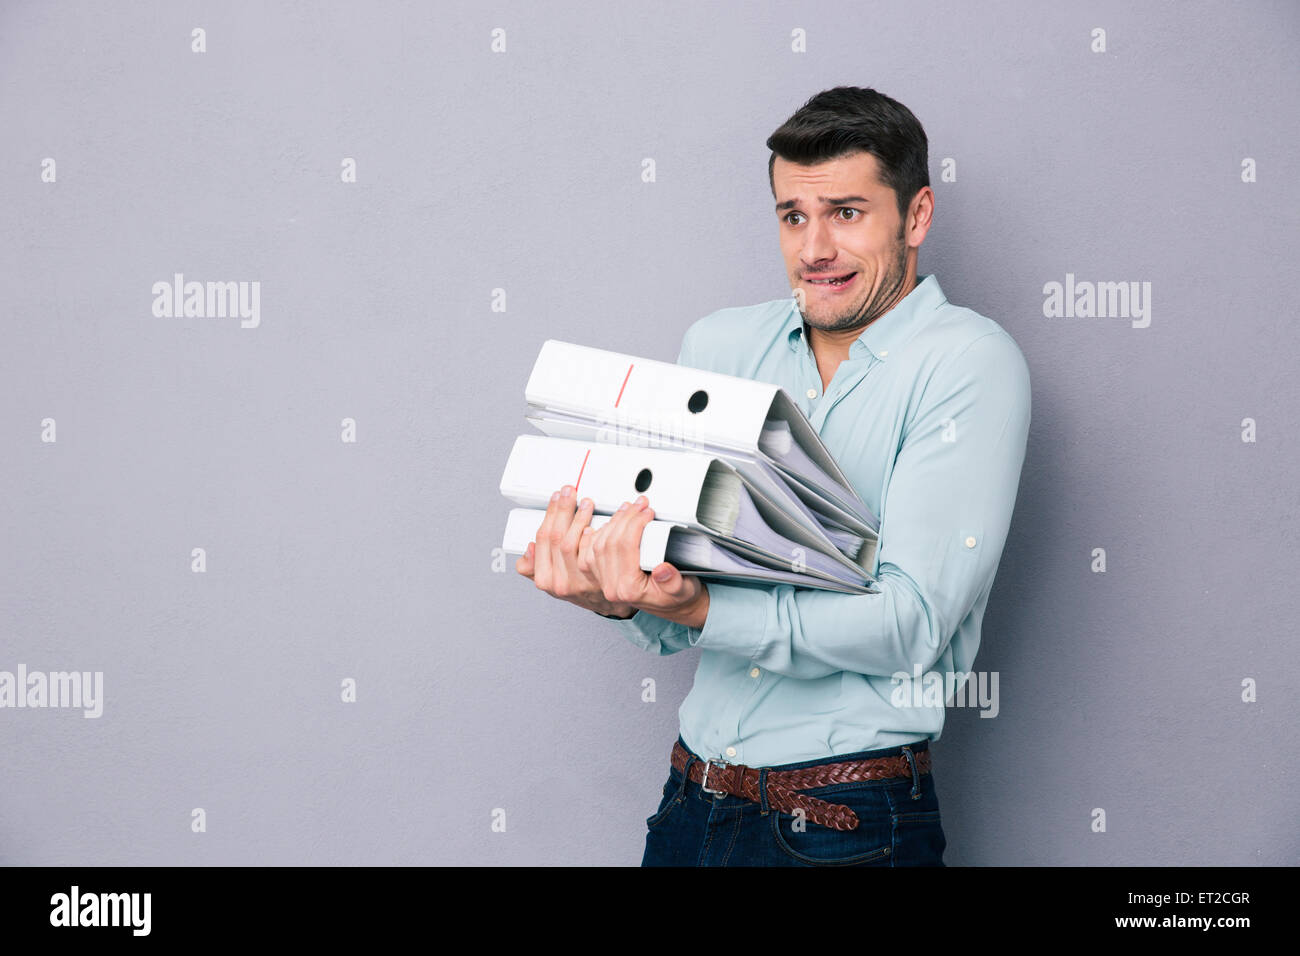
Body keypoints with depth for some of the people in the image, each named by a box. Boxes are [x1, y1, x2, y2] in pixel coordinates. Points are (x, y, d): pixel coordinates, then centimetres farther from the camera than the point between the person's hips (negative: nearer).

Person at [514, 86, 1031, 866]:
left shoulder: (969, 361, -10)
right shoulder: (718, 343, 5)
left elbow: (911, 624, -20)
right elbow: (667, 627, 3)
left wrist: (699, 608, -29)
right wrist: (615, 592, -19)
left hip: (851, 824, -5)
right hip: (692, 800, 5)